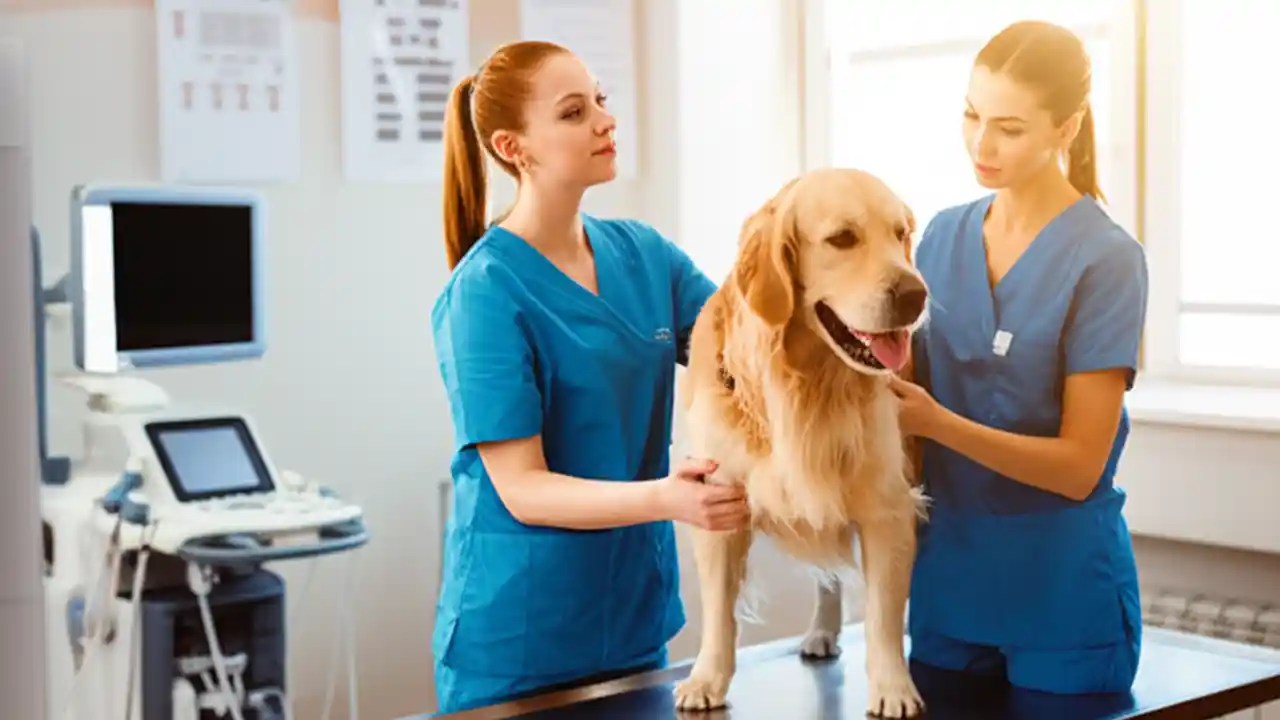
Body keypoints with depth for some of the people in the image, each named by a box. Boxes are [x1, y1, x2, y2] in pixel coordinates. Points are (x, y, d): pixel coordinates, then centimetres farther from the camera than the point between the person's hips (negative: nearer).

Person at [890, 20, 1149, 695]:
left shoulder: (1106, 259, -12)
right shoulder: (942, 235, 3)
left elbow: (1079, 466, -15)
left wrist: (937, 422, -26)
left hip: (1063, 591, -4)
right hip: (946, 576, 5)